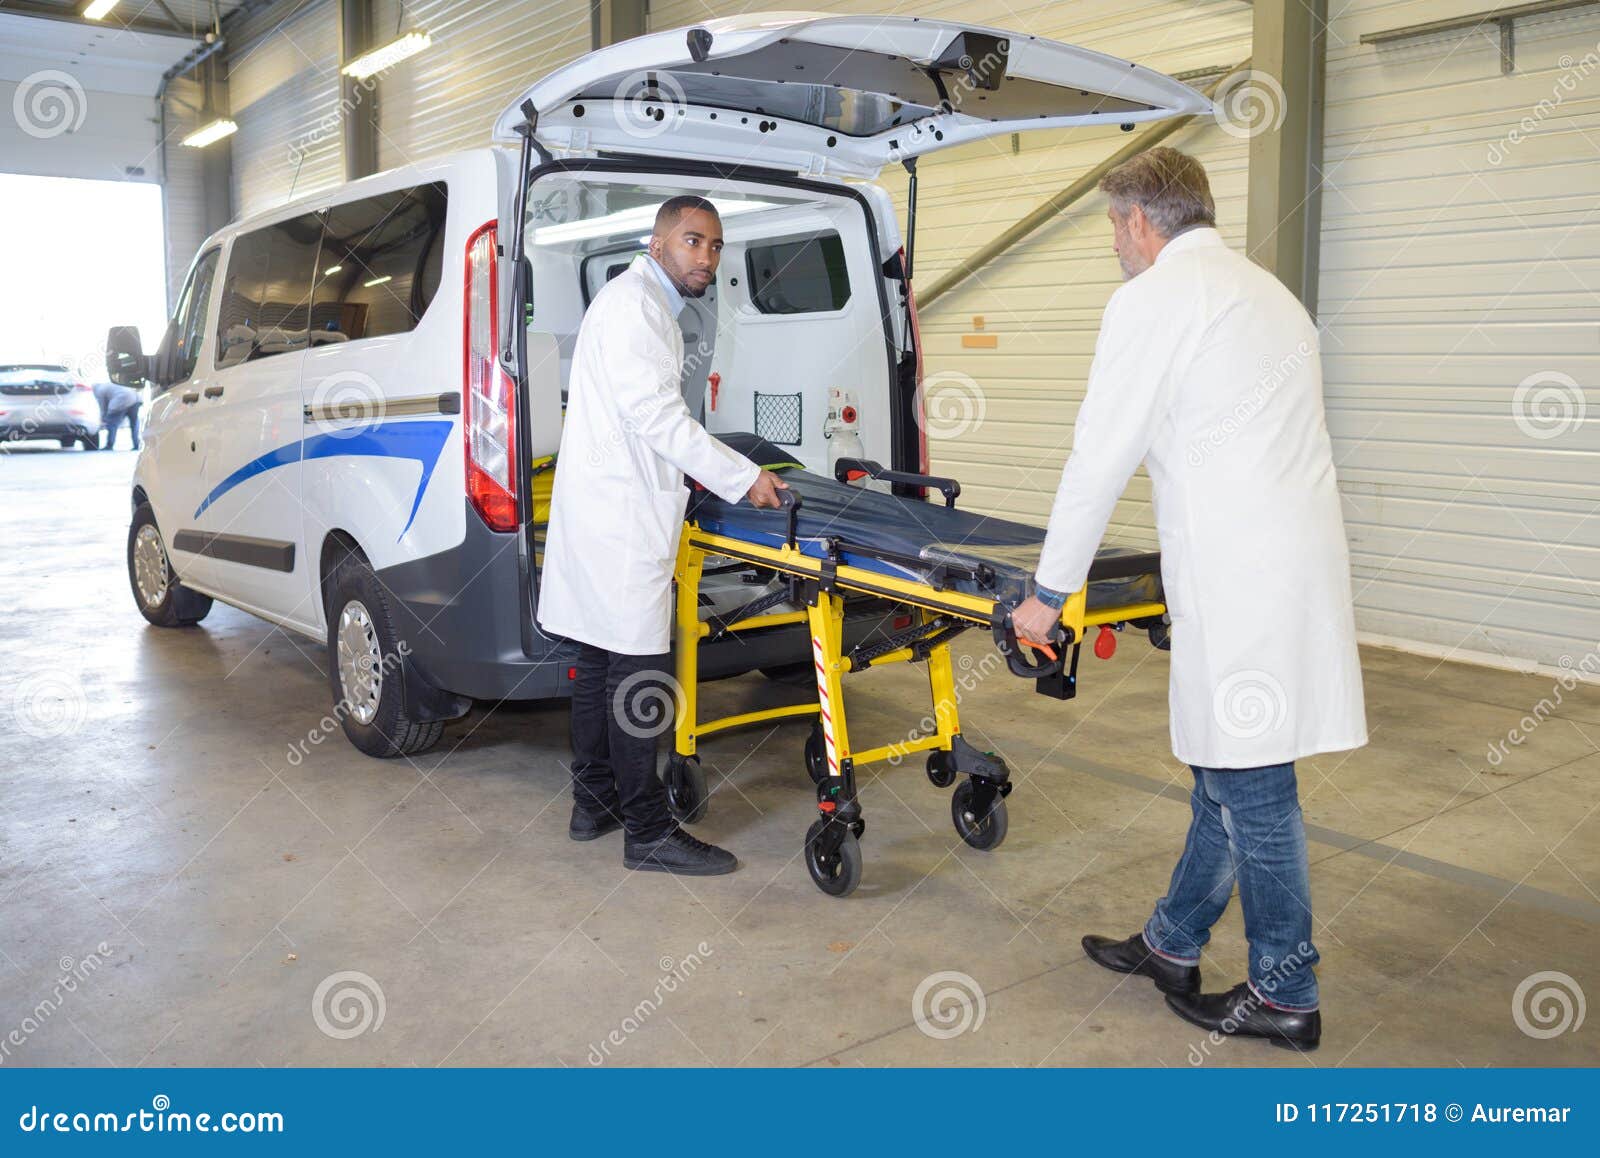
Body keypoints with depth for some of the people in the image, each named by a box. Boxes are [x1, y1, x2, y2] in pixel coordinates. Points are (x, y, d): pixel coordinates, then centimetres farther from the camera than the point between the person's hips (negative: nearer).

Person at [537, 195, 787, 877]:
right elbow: (657, 415, -19)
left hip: (610, 508, 11)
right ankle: (648, 832, -2)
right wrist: (743, 478, -14)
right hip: (620, 515, -11)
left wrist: (691, 472, 28)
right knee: (636, 670, -8)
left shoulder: (649, 306, 22)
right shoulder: (633, 301, -12)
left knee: (601, 658, 14)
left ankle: (594, 802, 24)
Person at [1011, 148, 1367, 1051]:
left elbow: (1101, 458, -9)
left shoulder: (1152, 298, -7)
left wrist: (1051, 590, 0)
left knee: (1250, 781, 1)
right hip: (1300, 561, 9)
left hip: (1244, 583, -9)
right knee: (1227, 765, 16)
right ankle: (1173, 946, 31)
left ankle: (1286, 995, 14)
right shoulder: (1268, 291, 21)